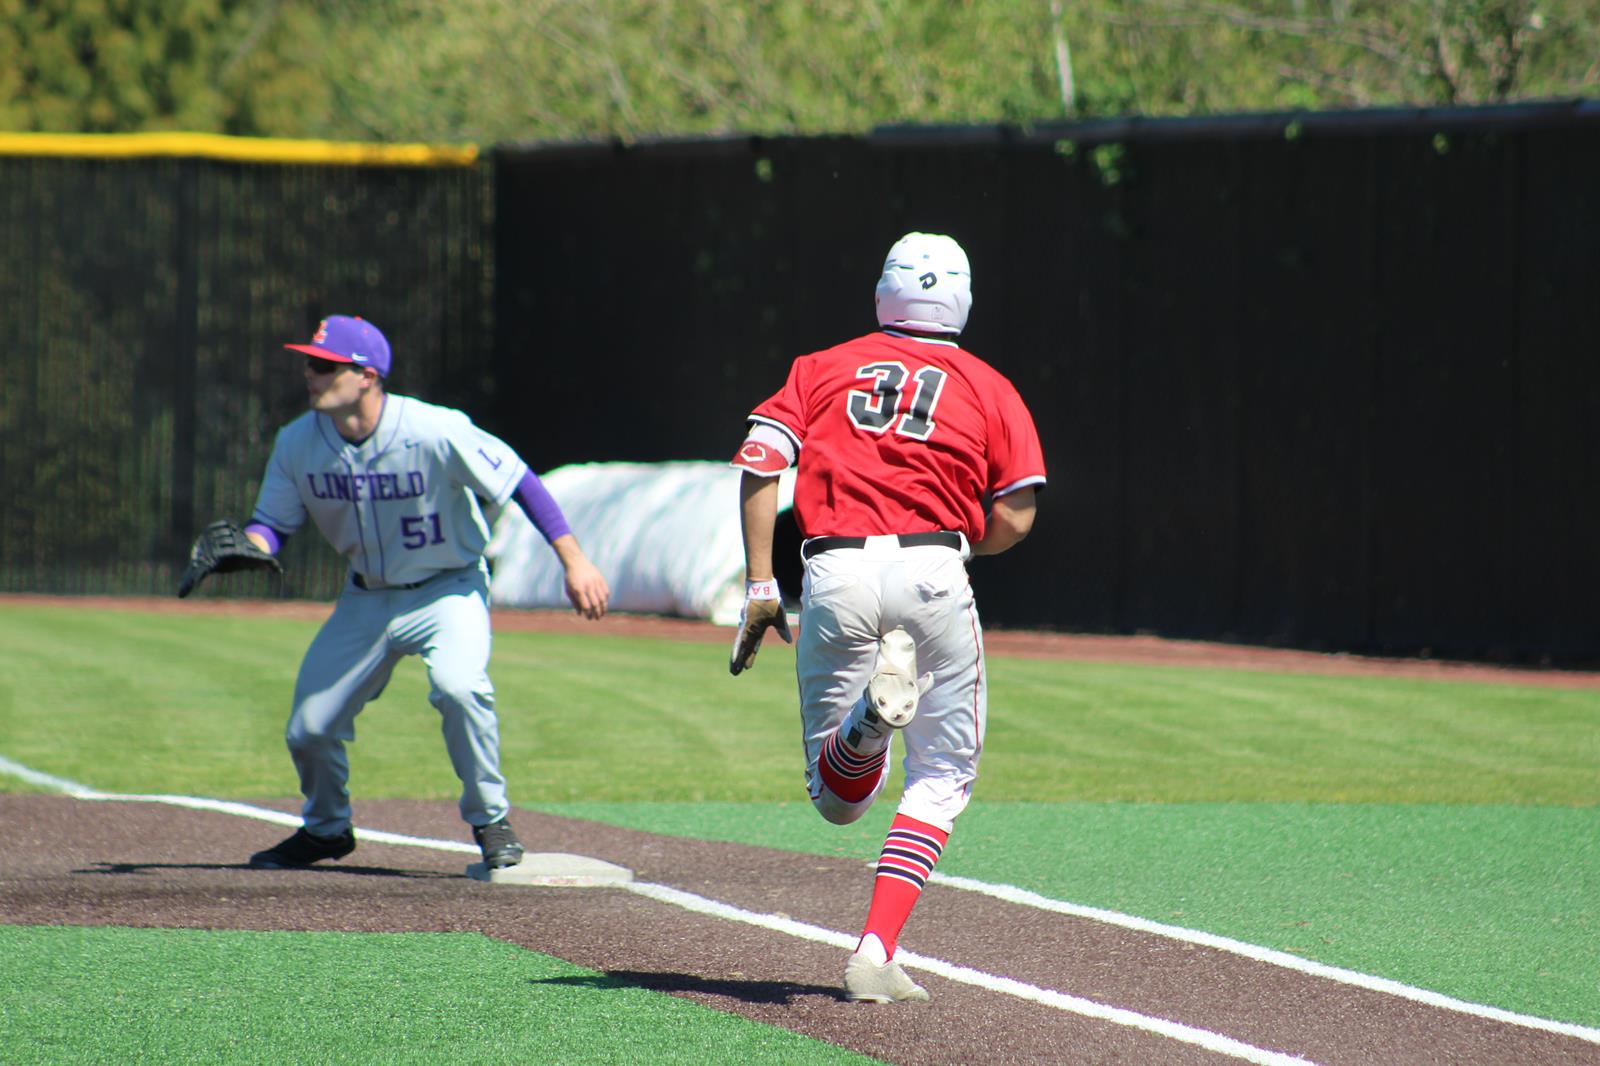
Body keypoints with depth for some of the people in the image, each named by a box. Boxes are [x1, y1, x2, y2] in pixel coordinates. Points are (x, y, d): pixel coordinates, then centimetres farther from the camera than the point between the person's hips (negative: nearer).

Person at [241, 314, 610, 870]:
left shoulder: (436, 433, -26)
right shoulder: (297, 443, -11)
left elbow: (519, 482, -19)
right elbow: (271, 524, -2)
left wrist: (574, 562, -23)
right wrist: (243, 548, -27)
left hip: (449, 590, -5)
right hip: (366, 597, 5)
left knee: (458, 686, -32)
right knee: (308, 727, 1)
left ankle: (490, 821, -11)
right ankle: (327, 829, 32)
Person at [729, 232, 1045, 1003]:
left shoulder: (821, 369, 17)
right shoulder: (989, 390, 12)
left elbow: (760, 464, 2)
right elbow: (1012, 520, 4)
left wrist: (759, 586, 2)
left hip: (834, 573, 1)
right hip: (933, 575, -1)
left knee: (838, 797, 10)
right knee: (941, 778, 13)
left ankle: (870, 714, -27)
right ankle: (875, 956, -4)